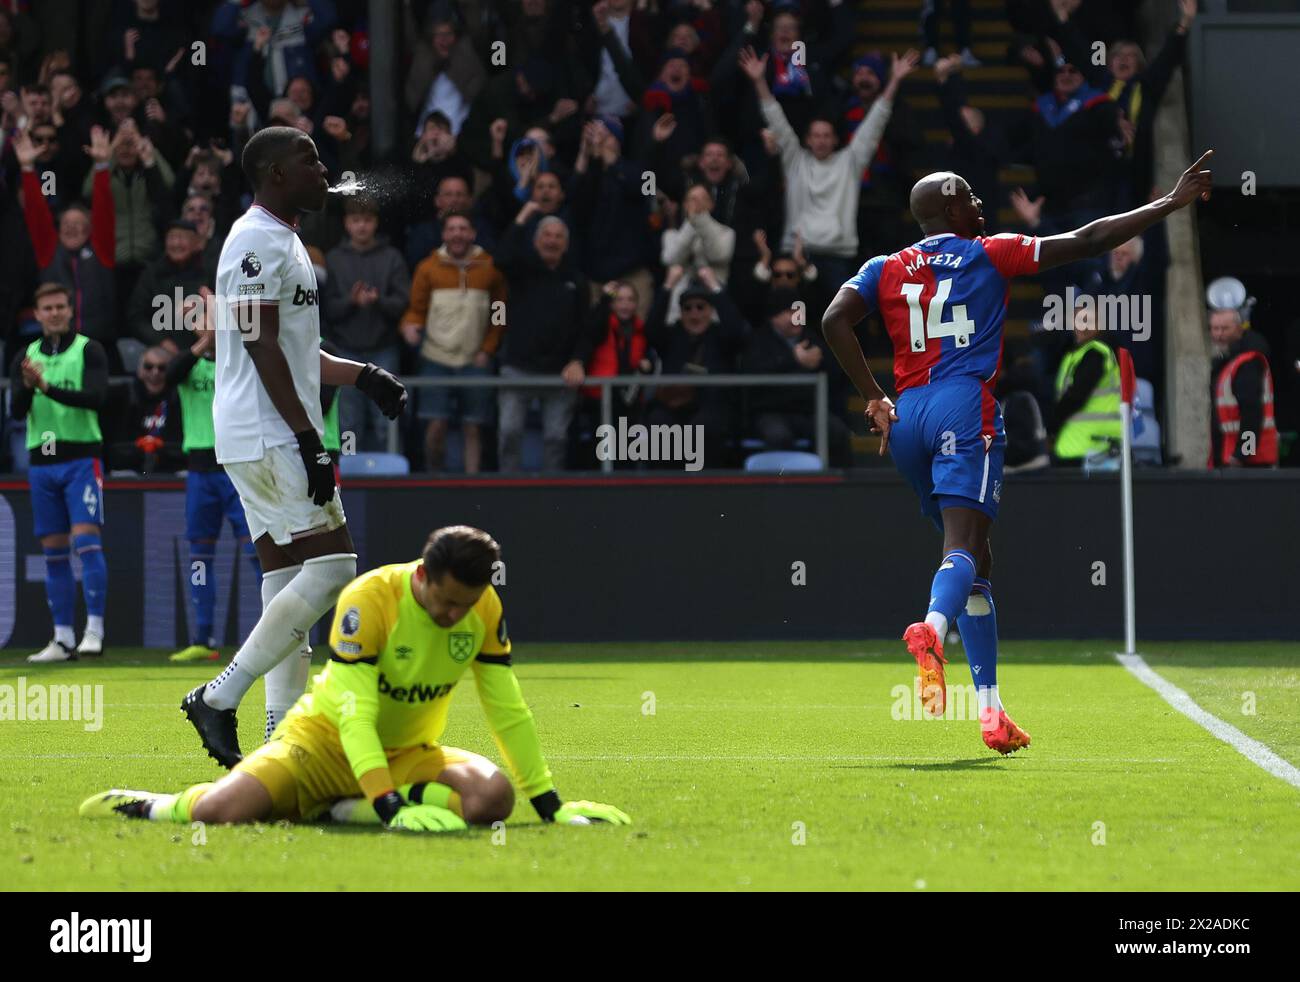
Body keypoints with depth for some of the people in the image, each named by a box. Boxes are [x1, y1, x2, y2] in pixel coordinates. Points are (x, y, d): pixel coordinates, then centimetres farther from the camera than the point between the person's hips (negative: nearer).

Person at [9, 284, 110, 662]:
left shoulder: (89, 350, -1)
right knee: (54, 552, 5)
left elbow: (95, 397, -16)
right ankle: (62, 638, 8)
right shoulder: (25, 357, 10)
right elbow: (16, 410, 0)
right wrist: (27, 386, -21)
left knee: (87, 541, -14)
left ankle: (94, 630, -15)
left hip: (82, 458, -4)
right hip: (41, 462, 4)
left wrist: (48, 387, -26)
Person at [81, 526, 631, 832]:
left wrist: (551, 804, -3)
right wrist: (393, 810, -41)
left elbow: (508, 713, 0)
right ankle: (146, 807, 11)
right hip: (327, 740, -4)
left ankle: (339, 810, -13)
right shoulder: (369, 599, -24)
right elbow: (355, 716, -30)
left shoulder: (484, 609, -9)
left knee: (493, 797, -27)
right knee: (220, 812, -28)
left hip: (409, 753, 4)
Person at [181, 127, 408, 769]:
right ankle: (220, 698, -12)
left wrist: (363, 376, 20)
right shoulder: (258, 241, -12)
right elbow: (262, 349, -19)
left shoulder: (283, 242, 21)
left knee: (287, 581, 7)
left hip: (267, 443, 11)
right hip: (269, 440, -11)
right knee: (331, 566, -13)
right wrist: (309, 439, -22)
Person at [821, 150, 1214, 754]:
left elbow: (834, 321, 1)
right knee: (965, 546, -19)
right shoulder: (988, 254, 7)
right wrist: (1169, 204, 13)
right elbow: (1086, 241, 6)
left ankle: (990, 710, 9)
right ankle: (933, 628, -53)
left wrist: (875, 401, 6)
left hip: (908, 415, 5)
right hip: (966, 409, -5)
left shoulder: (885, 269, 17)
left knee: (974, 558, 13)